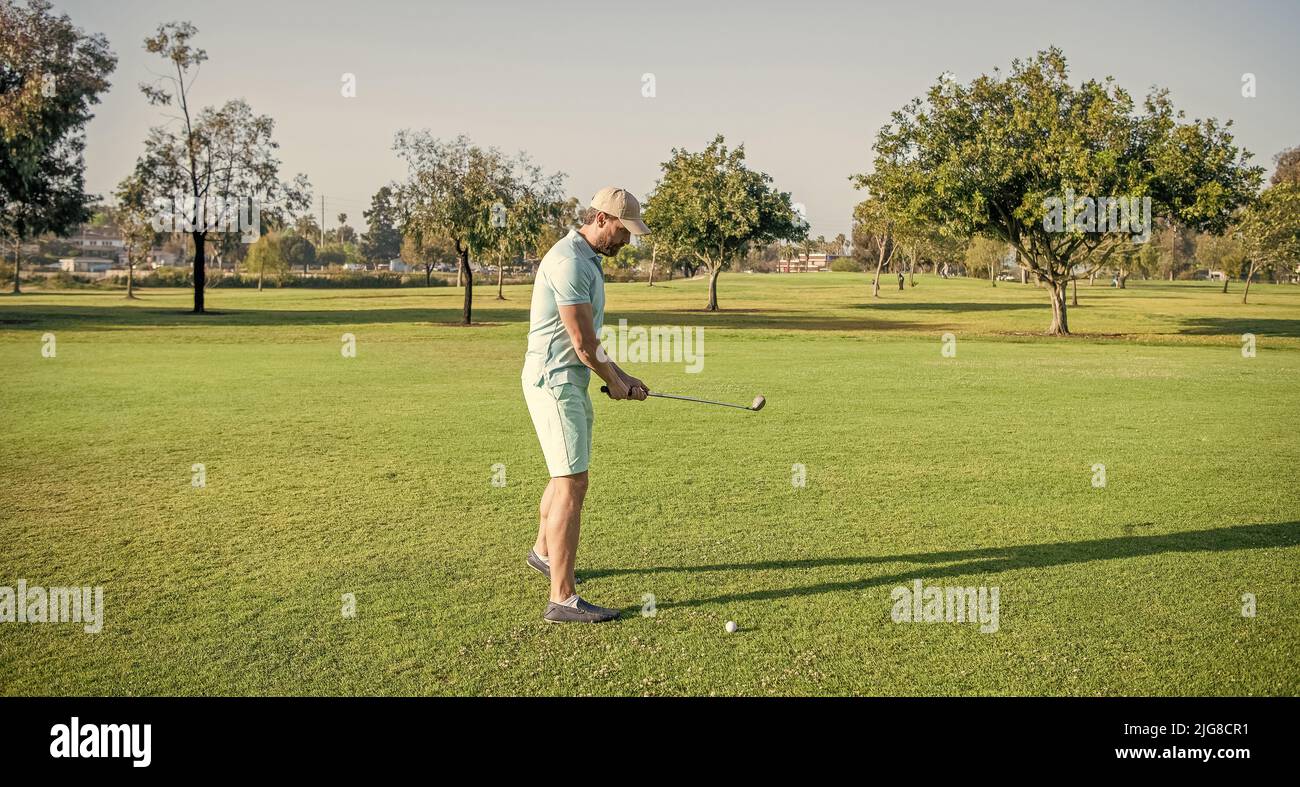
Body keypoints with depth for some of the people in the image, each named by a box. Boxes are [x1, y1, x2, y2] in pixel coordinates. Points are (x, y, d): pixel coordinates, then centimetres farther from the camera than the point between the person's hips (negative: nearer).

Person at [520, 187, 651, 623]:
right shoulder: (569, 262, -19)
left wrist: (621, 376, 12)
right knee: (572, 484, -11)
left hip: (571, 382, 10)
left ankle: (544, 551, 47)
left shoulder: (585, 259, 14)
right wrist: (614, 381, -4)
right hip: (554, 382, -10)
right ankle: (563, 599, -10)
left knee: (567, 476, 25)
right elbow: (582, 341, -19)